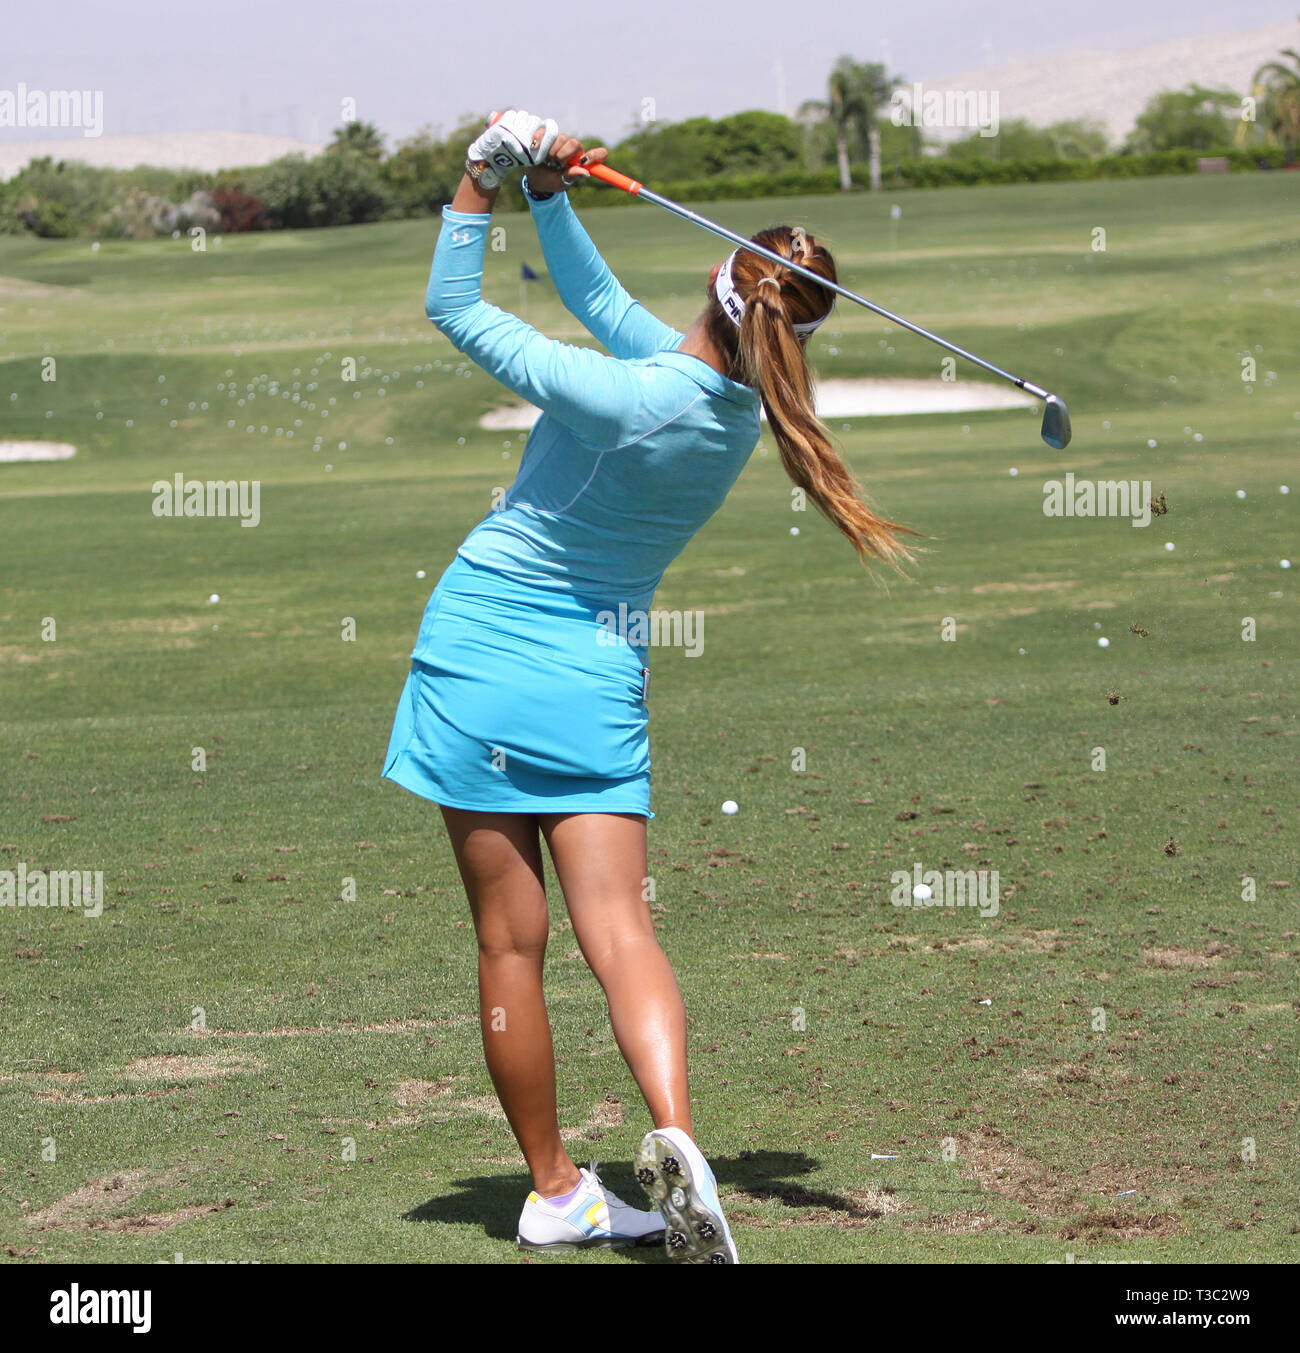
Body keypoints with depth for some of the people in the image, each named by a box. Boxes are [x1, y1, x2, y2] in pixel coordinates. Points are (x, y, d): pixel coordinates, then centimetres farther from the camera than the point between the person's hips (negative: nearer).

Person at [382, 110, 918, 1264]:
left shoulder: (615, 399, -20)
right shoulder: (739, 407, -2)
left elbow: (452, 308, -11)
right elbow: (603, 302, 11)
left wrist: (486, 178, -5)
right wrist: (549, 193, 4)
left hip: (481, 650, -4)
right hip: (600, 677, 4)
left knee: (511, 939, 4)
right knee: (620, 925, -2)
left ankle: (555, 1191, 10)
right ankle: (674, 1134, -27)